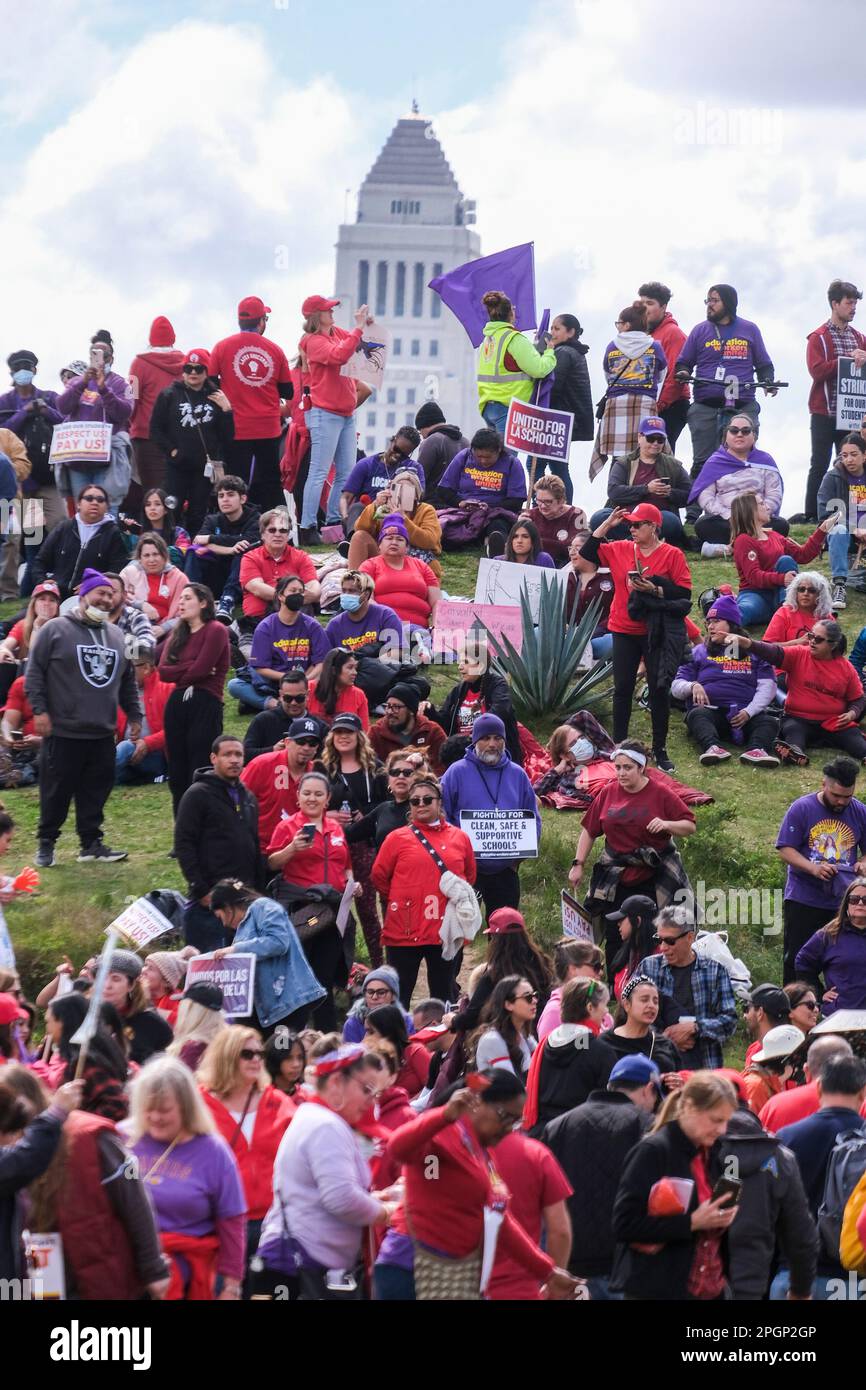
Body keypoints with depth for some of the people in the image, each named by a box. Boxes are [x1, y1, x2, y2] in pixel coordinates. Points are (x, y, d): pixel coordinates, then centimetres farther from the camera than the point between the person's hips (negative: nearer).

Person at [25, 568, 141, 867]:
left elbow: (128, 681, 23)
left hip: (102, 734, 5)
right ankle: (46, 845, 13)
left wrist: (134, 715, 20)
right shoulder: (56, 630, -3)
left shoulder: (116, 635, 15)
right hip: (63, 732, -5)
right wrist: (39, 710, -10)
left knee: (96, 792, 6)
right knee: (56, 792, 1)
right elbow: (35, 673, -3)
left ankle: (91, 844, 15)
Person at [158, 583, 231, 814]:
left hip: (205, 704, -7)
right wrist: (190, 669, -8)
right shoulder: (178, 635, 18)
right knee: (177, 773, 9)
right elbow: (163, 671, 4)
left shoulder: (215, 631, -4)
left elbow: (201, 669, -14)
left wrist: (178, 673, 2)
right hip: (177, 703, 7)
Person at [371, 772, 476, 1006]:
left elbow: (469, 875, 18)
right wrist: (400, 901, 6)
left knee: (443, 994, 10)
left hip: (445, 931, 2)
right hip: (405, 931, -2)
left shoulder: (459, 838, 7)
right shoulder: (397, 838, 0)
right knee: (400, 995, 2)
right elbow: (378, 876, 4)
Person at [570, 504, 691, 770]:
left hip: (656, 631, -3)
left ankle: (660, 751, 10)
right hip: (624, 629, 3)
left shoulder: (672, 555, -5)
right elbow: (586, 555, 3)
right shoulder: (619, 550, 5)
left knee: (659, 690, 2)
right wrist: (607, 525, -1)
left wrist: (655, 590, -22)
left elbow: (684, 593, -8)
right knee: (622, 689, 7)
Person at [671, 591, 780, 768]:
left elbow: (767, 687, 7)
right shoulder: (699, 652, 24)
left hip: (746, 713, 0)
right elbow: (676, 687, 17)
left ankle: (756, 750, -57)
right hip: (710, 710, 0)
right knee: (698, 714, -34)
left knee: (768, 721, -30)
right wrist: (693, 686, -8)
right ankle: (712, 748, -60)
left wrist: (748, 712, -11)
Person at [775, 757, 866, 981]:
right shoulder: (801, 808, -5)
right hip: (803, 901, -3)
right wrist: (813, 868, -23)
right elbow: (785, 850, -8)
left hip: (843, 902, 3)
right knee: (796, 962, 0)